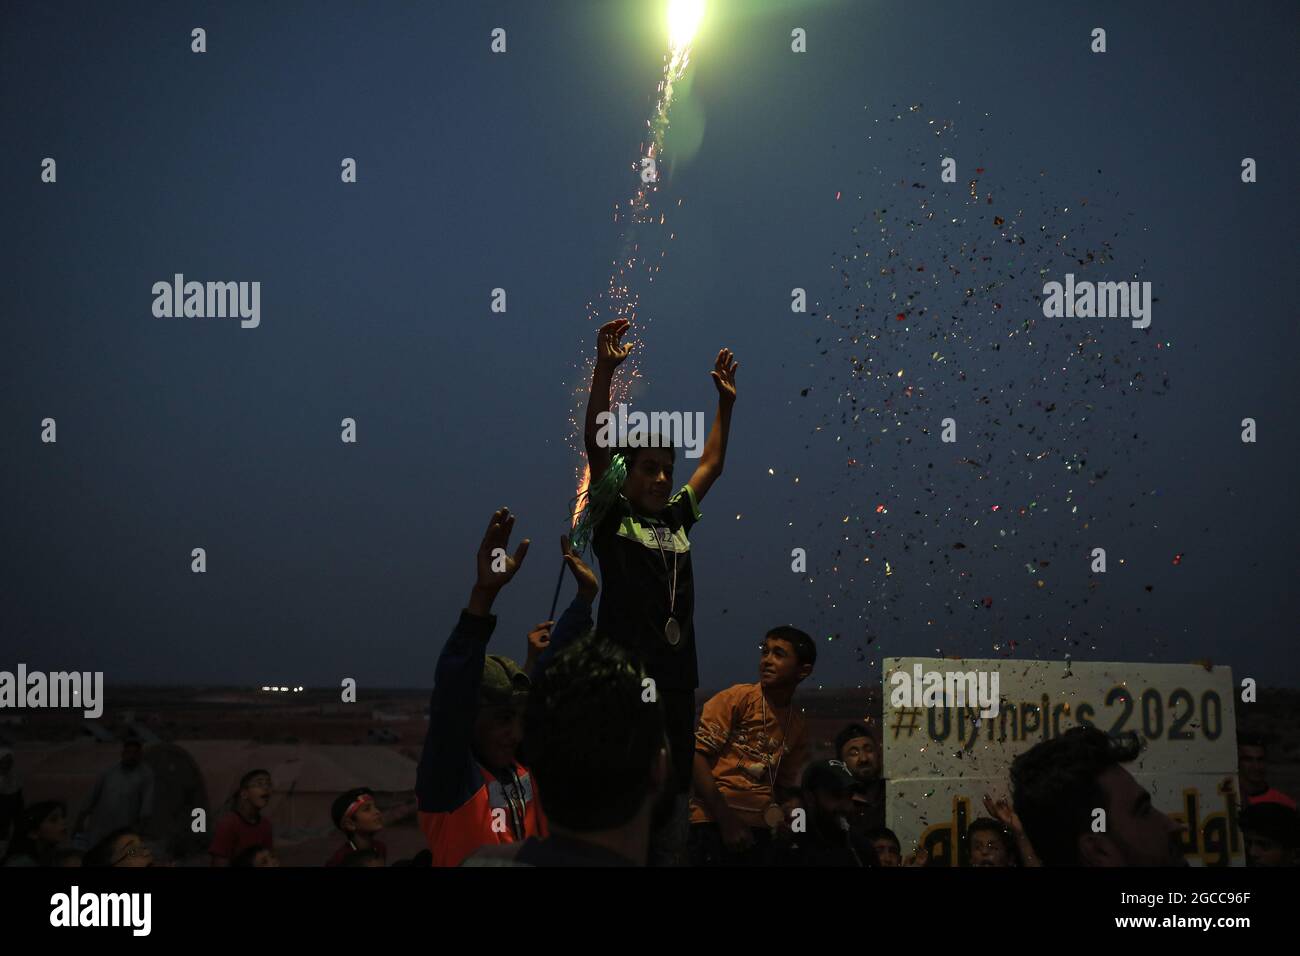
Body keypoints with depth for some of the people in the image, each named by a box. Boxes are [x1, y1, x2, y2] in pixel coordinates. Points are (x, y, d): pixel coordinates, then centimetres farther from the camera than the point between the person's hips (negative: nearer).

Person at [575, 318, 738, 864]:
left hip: (677, 677, 6)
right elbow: (597, 444, -9)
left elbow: (711, 465, 28)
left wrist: (726, 401, 26)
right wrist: (604, 370, -18)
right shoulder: (612, 517, 1)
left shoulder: (677, 519, 16)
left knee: (674, 795, 7)